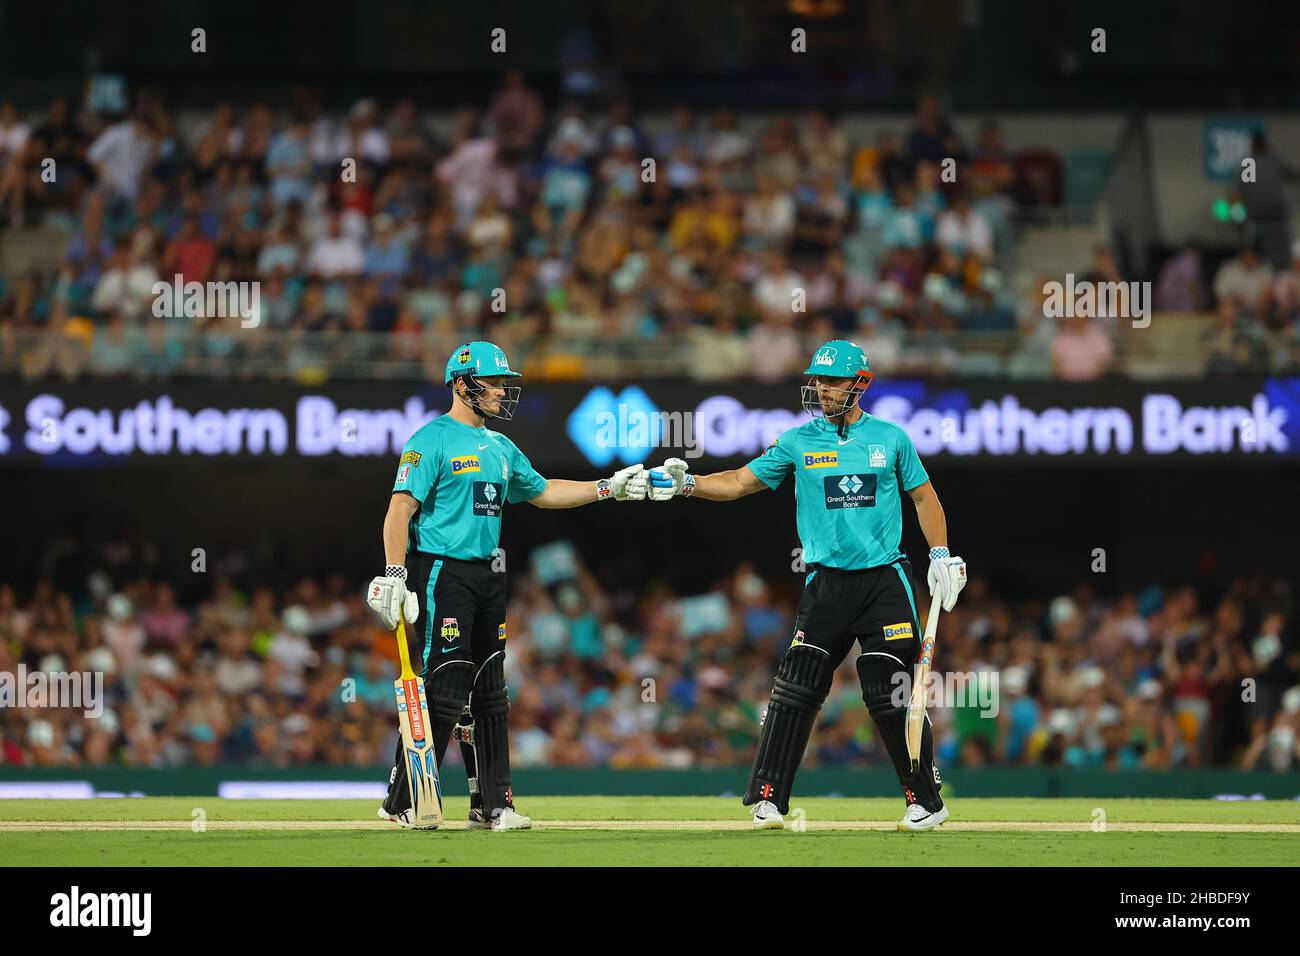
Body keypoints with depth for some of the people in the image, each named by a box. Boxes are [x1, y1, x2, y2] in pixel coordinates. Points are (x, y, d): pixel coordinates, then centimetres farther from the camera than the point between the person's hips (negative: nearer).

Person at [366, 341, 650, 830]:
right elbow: (401, 508, -16)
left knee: (489, 693, 9)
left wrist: (609, 487, 21)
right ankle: (402, 801, -7)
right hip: (442, 571, -8)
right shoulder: (431, 441, -8)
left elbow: (542, 492, 28)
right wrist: (394, 574, -26)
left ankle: (492, 803, 13)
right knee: (443, 687, -12)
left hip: (488, 578, 8)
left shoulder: (501, 448, 17)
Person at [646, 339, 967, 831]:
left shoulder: (891, 438, 5)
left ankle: (926, 800, 6)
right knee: (795, 688, -8)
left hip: (884, 582, -1)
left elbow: (923, 495, 13)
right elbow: (741, 481, 4)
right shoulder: (798, 441, 6)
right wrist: (685, 484, -11)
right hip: (826, 583, 1)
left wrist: (942, 556, 5)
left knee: (889, 693, -6)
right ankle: (768, 798, -2)